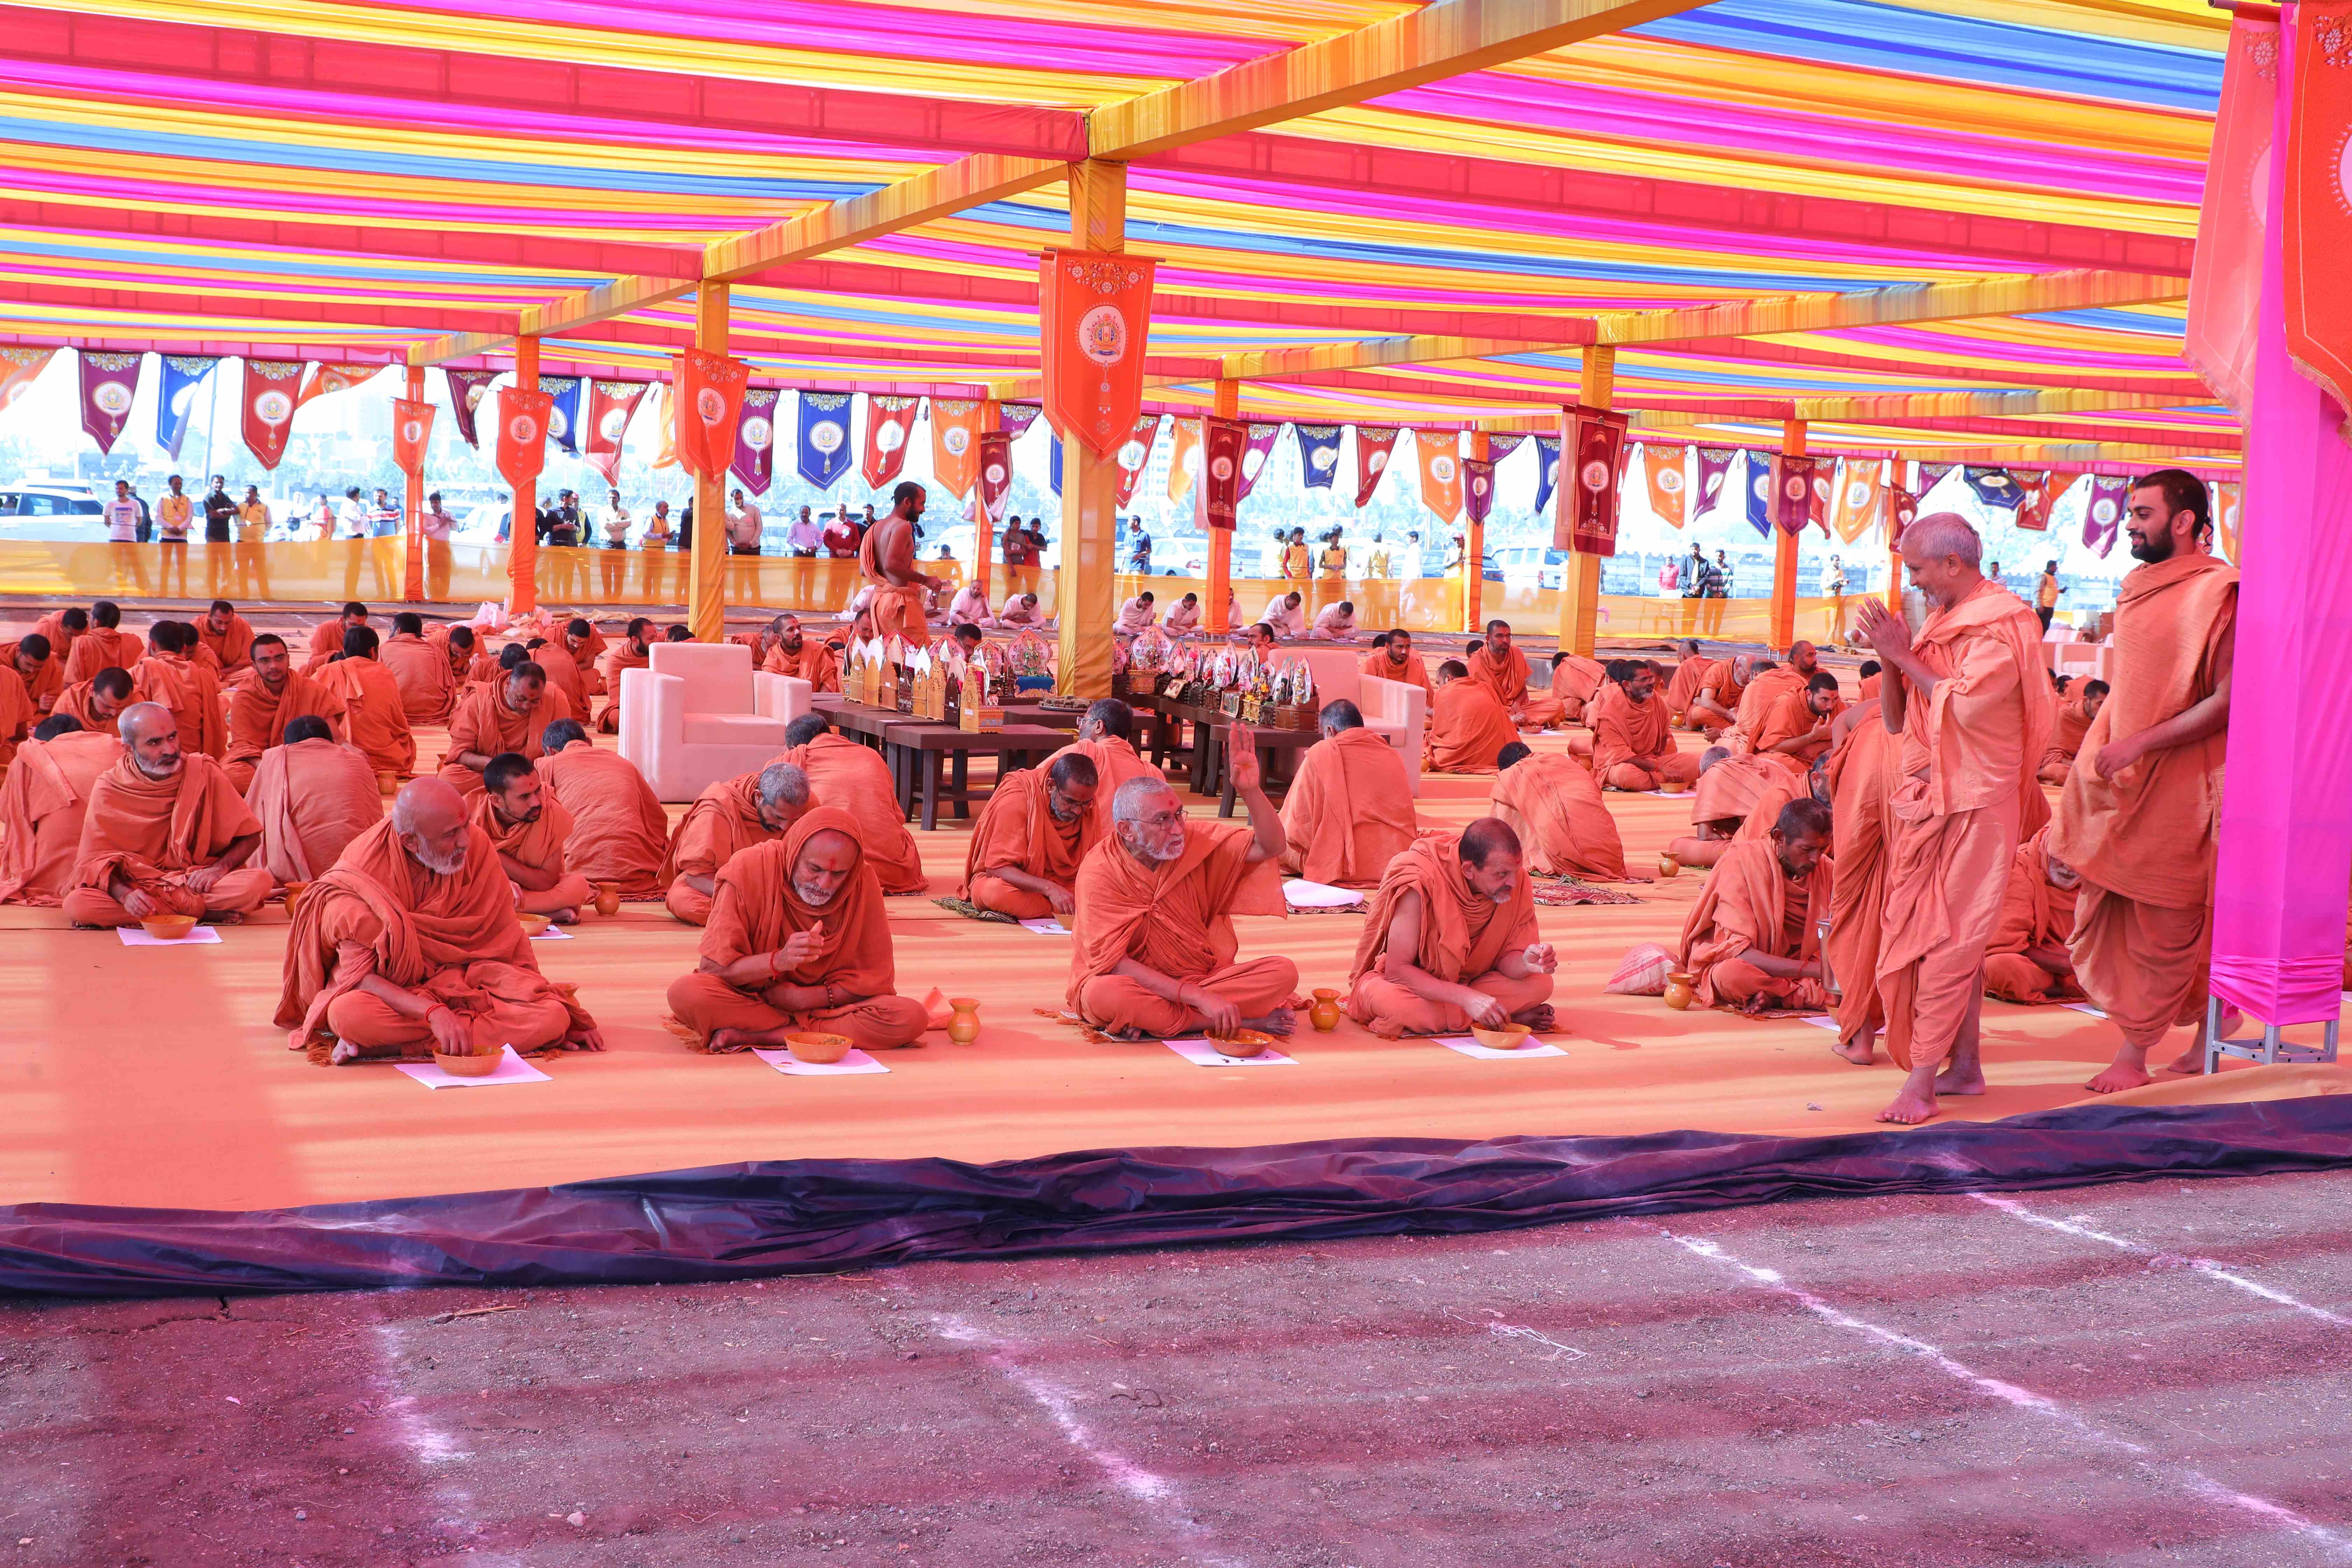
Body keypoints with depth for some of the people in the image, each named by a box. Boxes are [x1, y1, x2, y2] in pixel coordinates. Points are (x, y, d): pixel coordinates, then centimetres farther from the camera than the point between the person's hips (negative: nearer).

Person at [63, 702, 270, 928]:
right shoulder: (109, 789, -3)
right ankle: (207, 912, -21)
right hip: (136, 887, 2)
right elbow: (94, 862, -5)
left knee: (259, 882, -30)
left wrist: (220, 868, -18)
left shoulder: (205, 772, -3)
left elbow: (250, 837, 2)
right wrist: (124, 894, -25)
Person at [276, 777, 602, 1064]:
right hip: (391, 995, -4)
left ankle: (385, 1047, -24)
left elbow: (506, 941, 1)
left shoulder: (475, 845, -8)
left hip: (466, 985, 4)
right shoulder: (364, 874, -16)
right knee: (348, 1014, -38)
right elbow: (359, 974, -21)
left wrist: (560, 1021, -2)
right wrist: (433, 1012, -37)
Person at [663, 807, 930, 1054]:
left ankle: (751, 1037, -22)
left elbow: (873, 979, -5)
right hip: (748, 997, -2)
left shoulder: (863, 882, -12)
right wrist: (778, 961, -33)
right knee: (685, 993, -33)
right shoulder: (749, 870, -17)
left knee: (912, 1017, -26)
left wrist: (803, 998, -17)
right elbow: (715, 968, -16)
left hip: (823, 1003, 2)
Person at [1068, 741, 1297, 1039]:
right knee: (1099, 994, -39)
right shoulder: (1099, 874, -16)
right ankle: (1245, 1022, -28)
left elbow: (1270, 847, -4)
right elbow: (1113, 964, -22)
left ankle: (1150, 1022, -23)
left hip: (1200, 979, 4)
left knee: (1283, 972, -17)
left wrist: (1250, 790, -23)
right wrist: (1200, 997, -29)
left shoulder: (1196, 841, -3)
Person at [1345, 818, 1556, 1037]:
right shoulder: (1419, 884, -30)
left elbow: (1506, 958, -9)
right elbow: (1397, 970, -29)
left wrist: (1526, 963, -34)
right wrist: (1467, 998, -39)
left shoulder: (1515, 879, -16)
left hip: (1466, 982, 4)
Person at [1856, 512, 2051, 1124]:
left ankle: (1921, 1084, -12)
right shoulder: (1939, 621, 14)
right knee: (1957, 940, 11)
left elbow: (1963, 705, -23)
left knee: (1946, 940, -10)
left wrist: (1904, 656, -12)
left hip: (1973, 804, -8)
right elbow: (1895, 719, 13)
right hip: (1927, 798, 8)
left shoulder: (2002, 626, -10)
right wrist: (1889, 657, -2)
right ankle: (1964, 1066, 17)